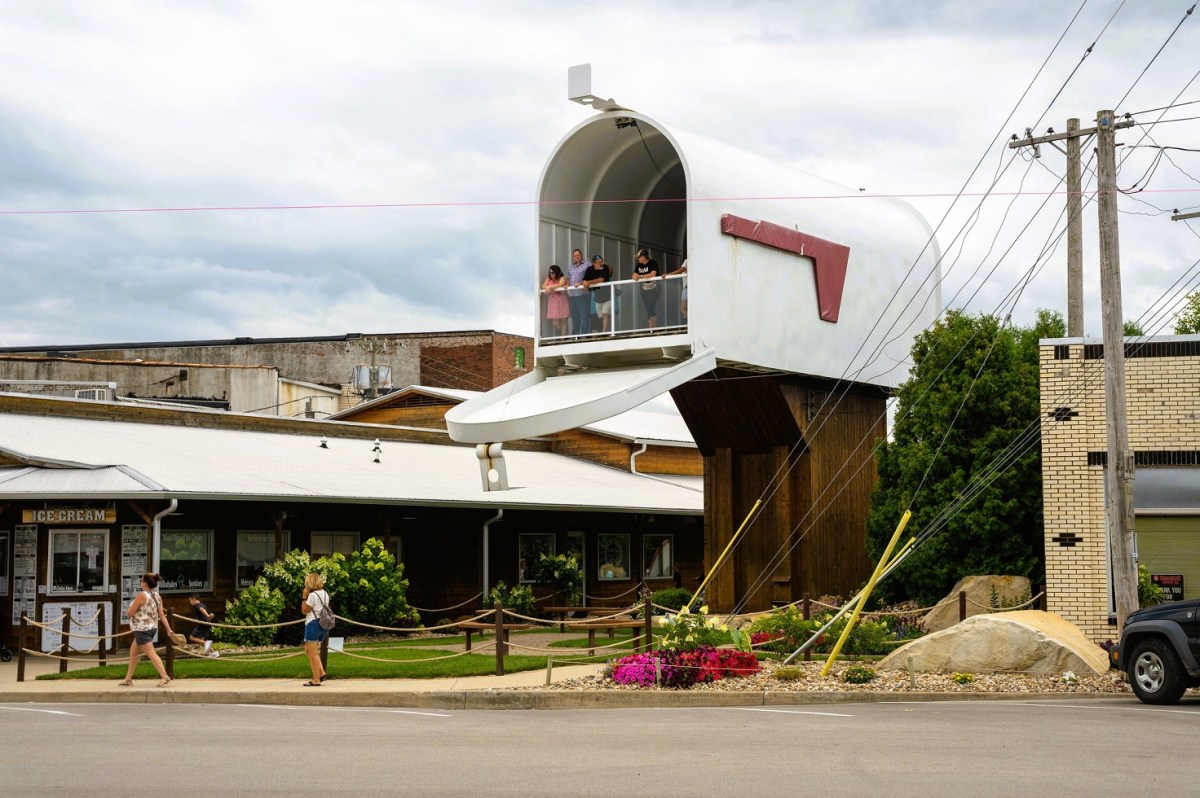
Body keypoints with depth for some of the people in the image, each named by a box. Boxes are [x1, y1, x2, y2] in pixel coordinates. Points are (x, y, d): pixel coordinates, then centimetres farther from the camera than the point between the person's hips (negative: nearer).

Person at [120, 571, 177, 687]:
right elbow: (162, 615, 3)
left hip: (142, 629, -9)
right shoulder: (157, 596, 5)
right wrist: (169, 630, 3)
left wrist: (127, 611, 9)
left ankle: (165, 677, -18)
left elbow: (129, 613, -14)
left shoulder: (141, 596, -17)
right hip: (152, 627, 9)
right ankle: (128, 679, 26)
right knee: (133, 652, 19)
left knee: (151, 654, -11)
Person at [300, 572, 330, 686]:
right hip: (323, 624, 9)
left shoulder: (313, 595, -15)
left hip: (313, 624, -9)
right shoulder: (325, 593, 11)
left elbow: (304, 610, -10)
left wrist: (304, 597, -6)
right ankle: (321, 673, 10)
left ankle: (316, 680, -3)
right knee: (309, 650, 19)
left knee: (313, 653, -3)